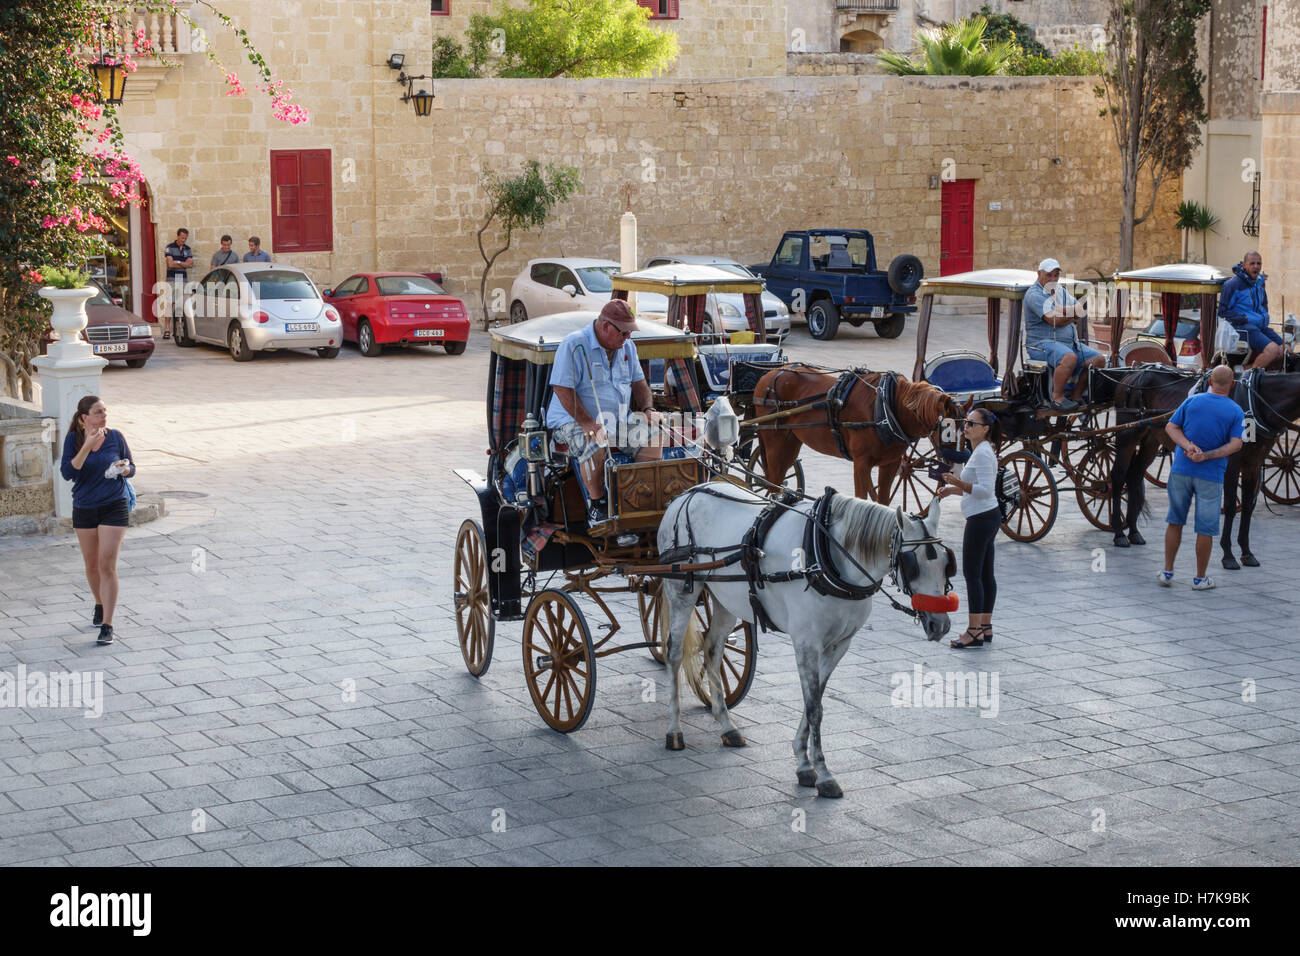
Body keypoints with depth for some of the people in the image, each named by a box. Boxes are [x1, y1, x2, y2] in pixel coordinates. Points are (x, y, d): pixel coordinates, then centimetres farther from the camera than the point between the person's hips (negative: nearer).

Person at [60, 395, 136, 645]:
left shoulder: (115, 437, -4)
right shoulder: (73, 439, -5)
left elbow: (132, 468, 8)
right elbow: (67, 472, -18)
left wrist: (123, 469, -15)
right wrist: (87, 447, -26)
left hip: (113, 508, -2)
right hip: (83, 509, 2)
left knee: (107, 565, -10)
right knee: (92, 565, 15)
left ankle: (107, 625, -9)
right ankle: (100, 606, 42)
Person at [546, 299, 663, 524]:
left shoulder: (626, 345, 10)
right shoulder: (574, 345, -14)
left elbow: (638, 381, 21)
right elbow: (562, 389, -19)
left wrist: (648, 409, 0)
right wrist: (588, 424, -28)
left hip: (618, 420, 7)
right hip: (573, 420, -6)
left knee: (652, 438, -17)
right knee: (596, 447, -37)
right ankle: (595, 502, -18)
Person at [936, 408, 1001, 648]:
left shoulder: (982, 453, -16)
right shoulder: (980, 451, 16)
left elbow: (985, 490, -24)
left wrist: (959, 483, -31)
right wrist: (953, 489, 17)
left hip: (981, 519, -10)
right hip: (988, 517, 10)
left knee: (972, 574, -8)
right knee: (985, 574, 11)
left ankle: (974, 632, -8)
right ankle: (985, 628, 15)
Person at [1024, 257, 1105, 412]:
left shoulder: (1060, 290, 19)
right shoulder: (1034, 294, -10)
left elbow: (1080, 309, 6)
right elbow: (1054, 320, -21)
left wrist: (1061, 310, -13)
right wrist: (1072, 312, -3)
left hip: (1070, 342, 9)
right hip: (1042, 343, -9)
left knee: (1099, 359, 0)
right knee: (1070, 358, -37)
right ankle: (1057, 398, -25)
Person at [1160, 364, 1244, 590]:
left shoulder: (1192, 401, 2)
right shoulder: (1236, 412, -4)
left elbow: (1171, 427, 0)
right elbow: (1236, 444, -13)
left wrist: (1188, 446, -12)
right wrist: (1206, 456, -16)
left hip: (1181, 469, 2)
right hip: (1211, 475, -2)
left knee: (1175, 521, 14)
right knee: (1205, 528, 7)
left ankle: (1167, 572, 16)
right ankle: (1200, 578, 15)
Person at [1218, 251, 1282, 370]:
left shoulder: (1259, 282, 16)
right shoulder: (1233, 284, -9)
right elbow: (1223, 312, -9)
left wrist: (1264, 317, 12)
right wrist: (1245, 319, -15)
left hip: (1261, 326, 9)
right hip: (1242, 327, -9)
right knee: (1272, 349, -27)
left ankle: (1245, 368, -4)